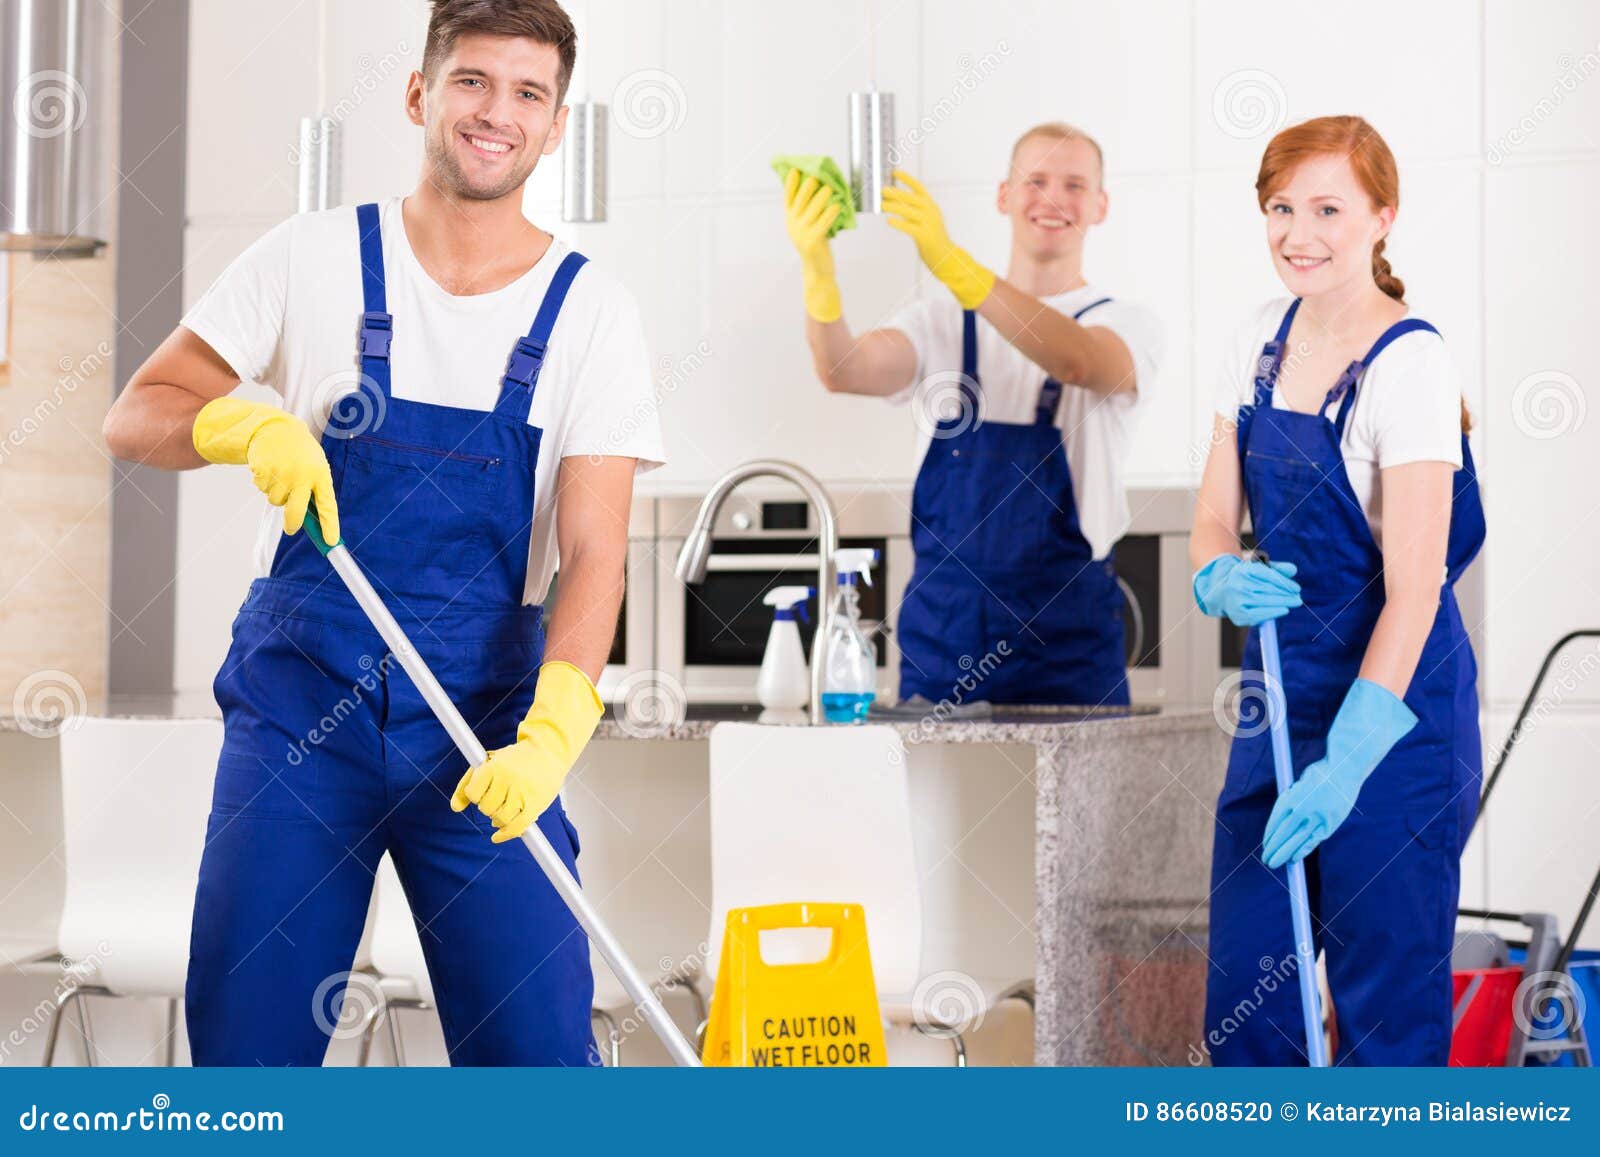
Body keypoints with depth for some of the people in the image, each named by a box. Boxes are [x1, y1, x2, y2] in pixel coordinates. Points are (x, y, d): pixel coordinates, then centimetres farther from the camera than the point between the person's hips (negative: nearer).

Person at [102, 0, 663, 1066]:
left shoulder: (593, 312, 1)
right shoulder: (311, 259, 2)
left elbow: (593, 554, -7)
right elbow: (136, 417, 4)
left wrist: (550, 732, -23)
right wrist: (247, 426, -19)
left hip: (486, 716, 0)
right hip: (299, 698, 0)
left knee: (540, 1045, -5)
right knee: (243, 1040, 0)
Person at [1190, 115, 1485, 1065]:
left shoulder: (1410, 363, -16)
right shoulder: (1263, 339, 5)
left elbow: (1414, 589, -21)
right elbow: (1216, 518, 8)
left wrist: (1346, 762, -28)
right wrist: (1225, 579, -16)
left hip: (1395, 709, -7)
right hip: (1281, 699, 7)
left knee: (1388, 1001, 0)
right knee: (1245, 986, 10)